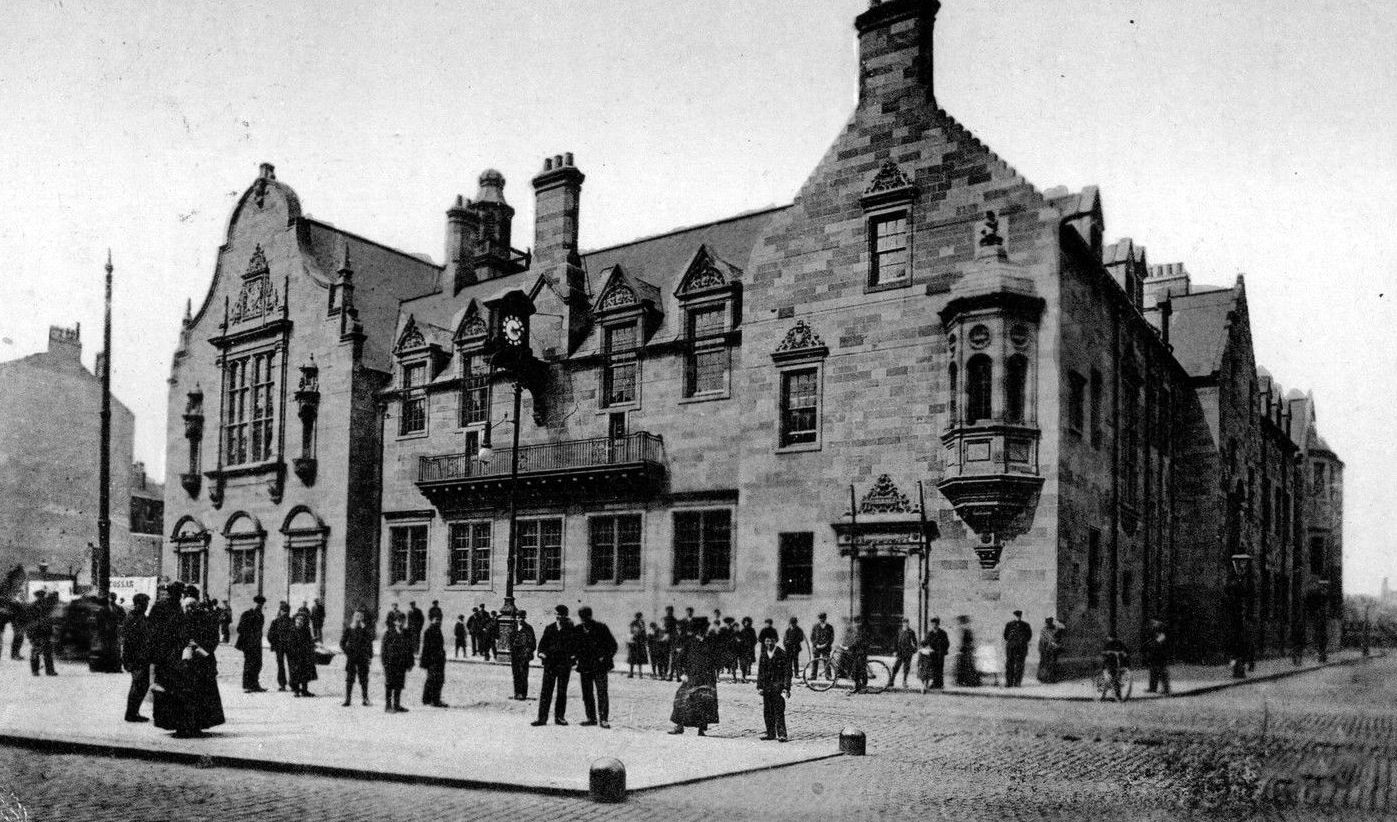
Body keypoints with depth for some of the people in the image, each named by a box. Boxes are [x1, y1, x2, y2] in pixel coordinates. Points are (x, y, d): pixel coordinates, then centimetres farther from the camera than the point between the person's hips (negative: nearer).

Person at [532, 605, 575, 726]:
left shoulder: (571, 630, 2)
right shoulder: (549, 629, 9)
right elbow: (543, 643, 9)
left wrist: (572, 656, -12)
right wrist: (541, 652, -10)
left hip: (564, 665, -1)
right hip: (550, 664, 2)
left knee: (562, 692, 6)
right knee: (546, 690, -2)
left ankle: (560, 717, 14)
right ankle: (542, 717, 1)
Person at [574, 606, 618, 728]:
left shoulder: (601, 628, -4)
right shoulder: (577, 630, 6)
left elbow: (613, 645, 0)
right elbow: (574, 646, 18)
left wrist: (605, 658, -7)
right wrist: (576, 657, 2)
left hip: (599, 666, -4)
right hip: (584, 667, 4)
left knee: (602, 693, -7)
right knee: (587, 694, 7)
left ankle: (604, 719, -6)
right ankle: (591, 718, 15)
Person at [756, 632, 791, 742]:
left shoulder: (782, 654, -4)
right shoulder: (763, 656, 10)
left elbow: (787, 672, -5)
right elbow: (760, 672, 14)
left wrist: (786, 688, -11)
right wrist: (759, 687, 5)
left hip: (778, 686, -5)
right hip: (767, 687, 5)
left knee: (779, 711, -9)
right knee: (767, 711, 7)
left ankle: (781, 734, -7)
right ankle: (771, 734, 16)